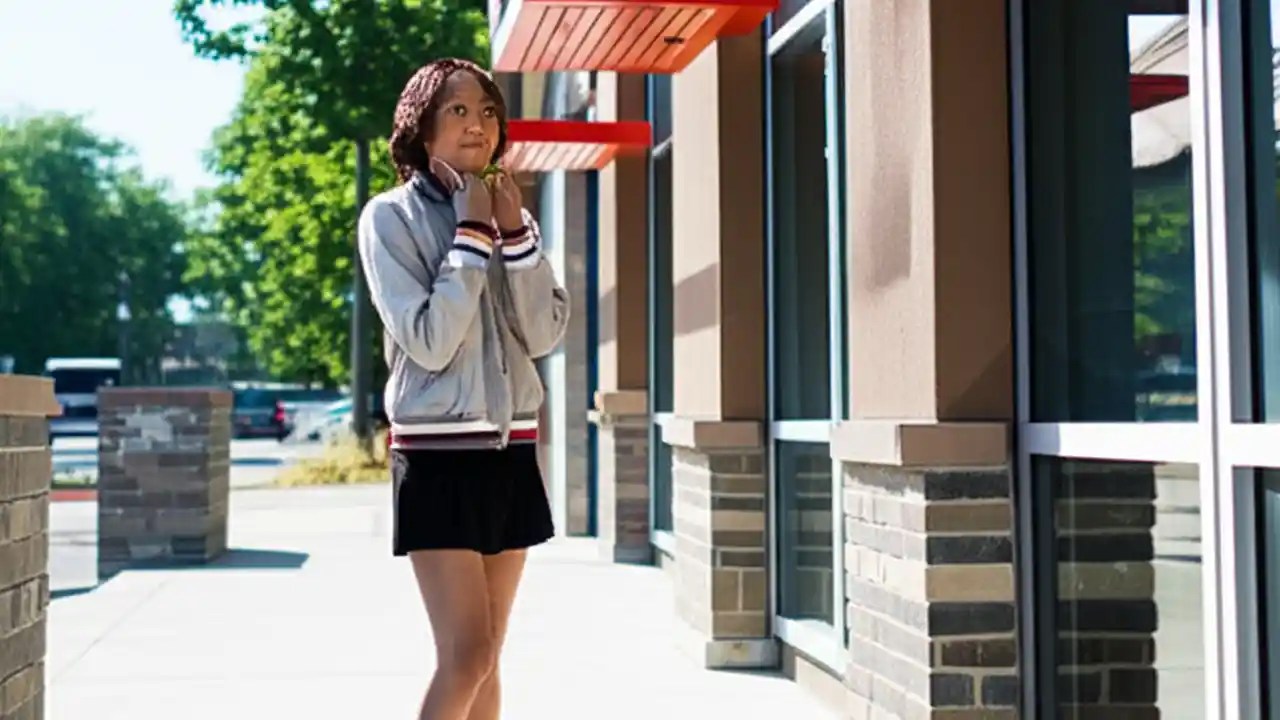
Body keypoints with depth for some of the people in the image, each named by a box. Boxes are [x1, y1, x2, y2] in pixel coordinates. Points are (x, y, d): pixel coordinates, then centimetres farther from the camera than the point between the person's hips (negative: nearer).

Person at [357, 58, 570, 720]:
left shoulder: (509, 215, 12)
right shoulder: (391, 216, -5)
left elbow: (544, 335, 1)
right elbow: (429, 341, -15)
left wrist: (513, 231, -8)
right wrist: (471, 234, -13)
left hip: (511, 449, 6)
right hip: (439, 453, -6)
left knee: (485, 658, 9)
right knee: (466, 657, -12)